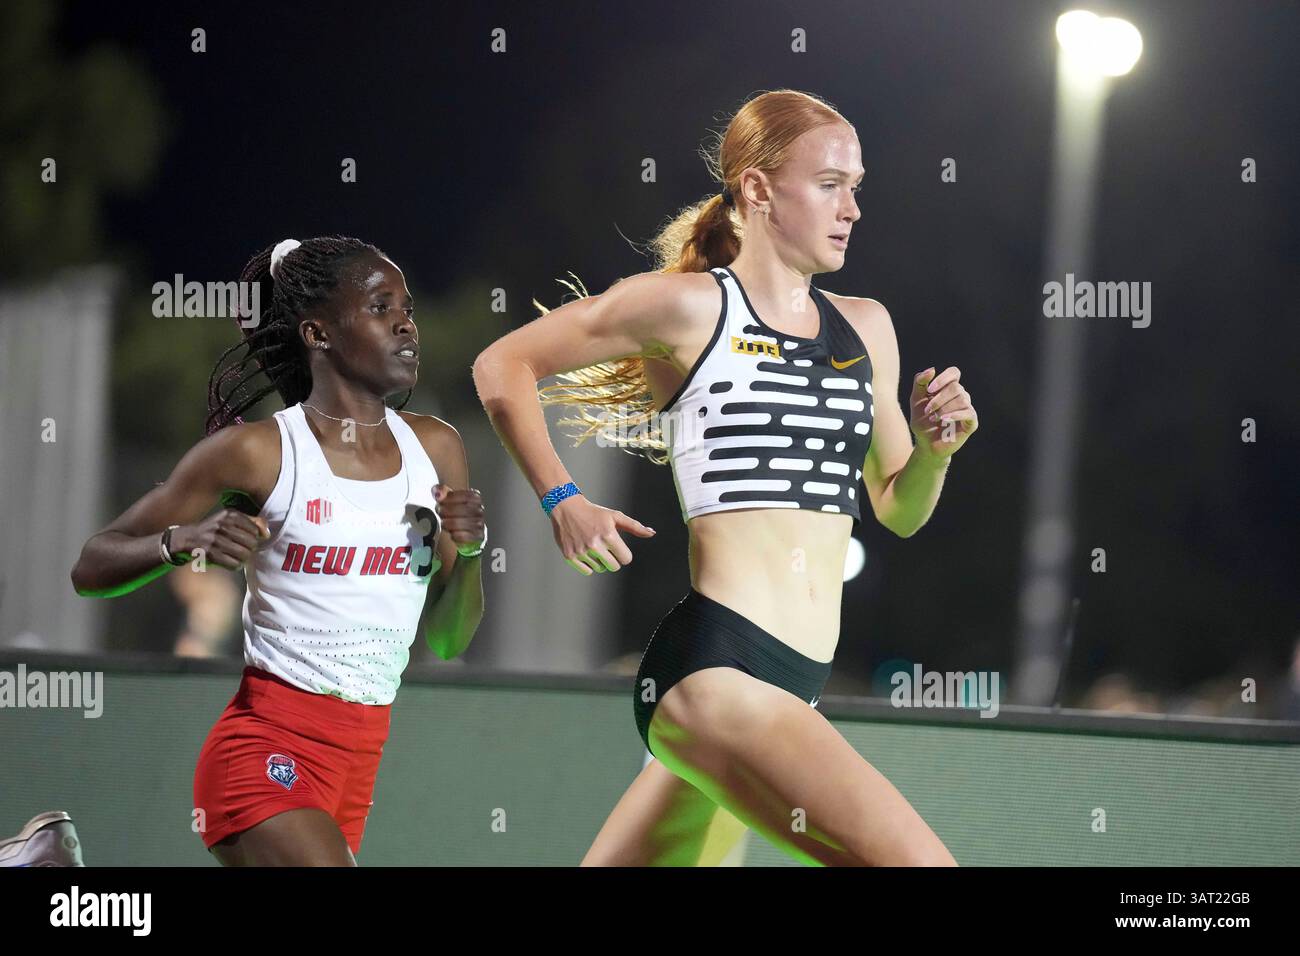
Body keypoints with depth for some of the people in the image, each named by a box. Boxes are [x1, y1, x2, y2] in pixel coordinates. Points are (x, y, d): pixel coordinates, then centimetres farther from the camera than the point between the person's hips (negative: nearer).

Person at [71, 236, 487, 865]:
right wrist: (181, 542, -20)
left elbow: (445, 642, 15)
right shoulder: (257, 452, -7)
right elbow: (92, 567, -1)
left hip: (358, 764, 7)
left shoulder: (435, 449, 9)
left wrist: (468, 549, -3)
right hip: (268, 750, -7)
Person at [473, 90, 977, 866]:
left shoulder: (866, 329, 16)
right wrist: (562, 502, -2)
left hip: (795, 682, 7)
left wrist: (935, 448, 4)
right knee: (918, 859, -20)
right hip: (714, 664, -7)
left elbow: (898, 510, 24)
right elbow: (503, 366, 7)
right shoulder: (690, 307, -2)